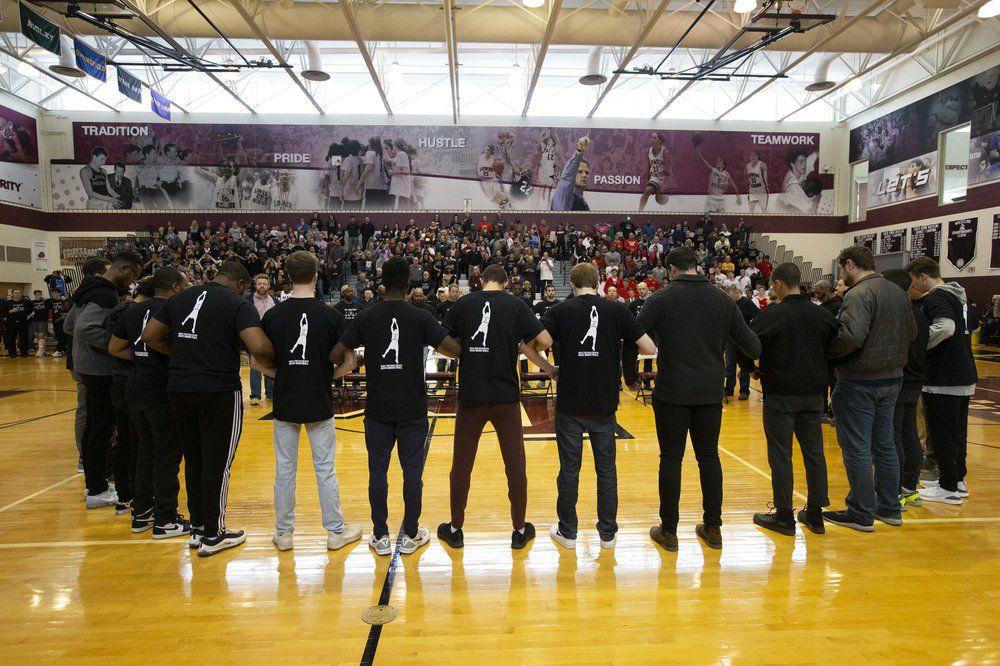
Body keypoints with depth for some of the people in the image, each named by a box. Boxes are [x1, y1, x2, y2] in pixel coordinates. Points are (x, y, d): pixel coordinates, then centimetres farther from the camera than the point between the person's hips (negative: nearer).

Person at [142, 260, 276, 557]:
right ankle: (213, 535, 16)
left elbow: (149, 336, 12)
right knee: (217, 465, 5)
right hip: (219, 391, -6)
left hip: (179, 388, 6)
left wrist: (181, 353, 18)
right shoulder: (238, 304, -8)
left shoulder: (180, 298, 11)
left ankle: (197, 528, 29)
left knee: (194, 460, 18)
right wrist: (276, 365, -3)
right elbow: (260, 348, -21)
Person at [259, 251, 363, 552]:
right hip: (319, 403, -1)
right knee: (325, 469, 9)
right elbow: (349, 362, -8)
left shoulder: (273, 315, -6)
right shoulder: (330, 315, -9)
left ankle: (283, 533, 23)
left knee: (284, 469, 12)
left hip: (284, 403, 1)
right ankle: (336, 531, 20)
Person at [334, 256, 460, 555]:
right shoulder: (421, 317, -7)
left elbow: (336, 352, -2)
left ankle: (380, 537, 19)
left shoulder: (366, 316, -2)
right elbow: (454, 349, -10)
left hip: (378, 408, 1)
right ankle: (411, 535, 19)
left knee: (377, 471, 11)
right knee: (412, 471, 9)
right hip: (412, 408, -1)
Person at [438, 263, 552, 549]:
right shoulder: (515, 304, -2)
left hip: (470, 395, 1)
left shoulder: (463, 303, 1)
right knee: (515, 464, 11)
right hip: (506, 396, 0)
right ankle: (520, 530, 22)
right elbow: (545, 340, -9)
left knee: (462, 464, 13)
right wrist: (525, 347, 10)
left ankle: (455, 529, 25)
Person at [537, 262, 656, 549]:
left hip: (570, 404, -1)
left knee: (569, 469, 10)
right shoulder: (618, 310, -2)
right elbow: (650, 348, -4)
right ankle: (607, 533, 24)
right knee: (606, 469, 14)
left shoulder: (560, 311, -5)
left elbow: (529, 345, -13)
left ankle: (567, 531, 22)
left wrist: (549, 369, 1)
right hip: (604, 404, 1)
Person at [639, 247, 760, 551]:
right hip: (710, 392, 4)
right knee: (709, 457, 14)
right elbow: (753, 346, 6)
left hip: (672, 392, -3)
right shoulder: (722, 300, 4)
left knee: (671, 459, 5)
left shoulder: (661, 299, -7)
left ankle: (669, 531, 13)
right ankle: (713, 528, 23)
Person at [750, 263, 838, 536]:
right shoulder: (822, 315, 4)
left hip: (780, 393, -5)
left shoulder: (772, 314, -13)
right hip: (813, 393, 5)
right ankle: (815, 514, 21)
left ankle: (784, 516, 8)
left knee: (780, 454, 2)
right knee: (814, 452, 12)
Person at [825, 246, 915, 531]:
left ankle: (861, 513, 10)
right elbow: (911, 333, 16)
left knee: (856, 448, 1)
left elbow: (851, 336, -30)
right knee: (884, 444, 18)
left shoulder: (859, 294, -18)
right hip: (892, 378, 9)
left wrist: (825, 350, -15)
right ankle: (889, 508, 28)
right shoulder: (898, 292, 11)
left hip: (860, 381, -9)